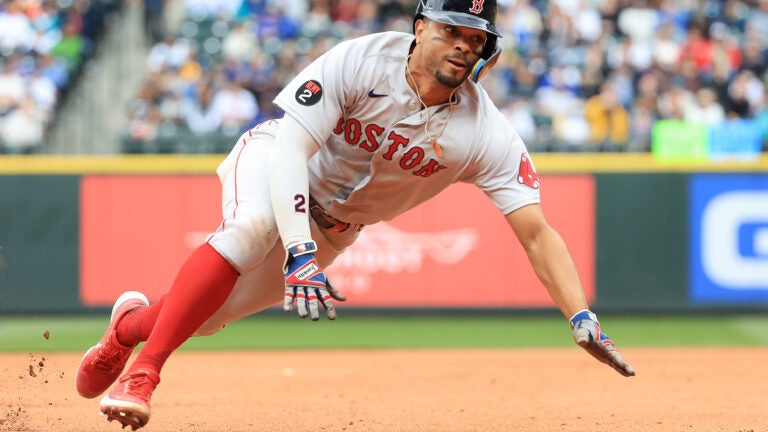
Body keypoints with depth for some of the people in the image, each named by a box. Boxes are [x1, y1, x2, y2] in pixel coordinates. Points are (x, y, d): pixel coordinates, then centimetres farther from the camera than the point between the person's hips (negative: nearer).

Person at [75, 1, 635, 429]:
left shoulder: (486, 134, -24)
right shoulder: (361, 62, -30)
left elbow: (537, 233, -26)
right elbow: (291, 148, -34)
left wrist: (584, 320, -39)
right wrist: (299, 254, -47)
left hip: (334, 224, 4)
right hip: (273, 160, -4)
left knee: (202, 316, 0)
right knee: (252, 228, -38)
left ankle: (132, 322, 36)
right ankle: (141, 376, -33)